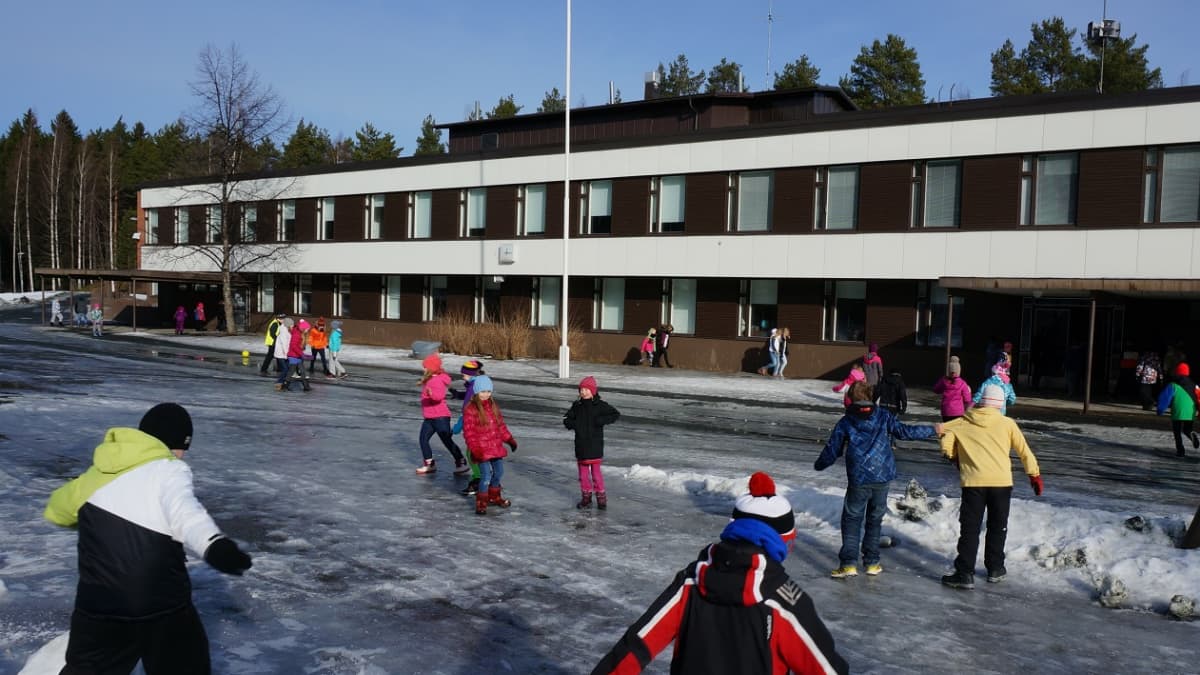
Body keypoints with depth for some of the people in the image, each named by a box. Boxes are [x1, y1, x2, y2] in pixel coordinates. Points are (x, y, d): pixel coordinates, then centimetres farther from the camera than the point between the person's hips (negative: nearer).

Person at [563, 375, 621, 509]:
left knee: (596, 470, -3)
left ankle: (601, 496, 8)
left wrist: (601, 420, -17)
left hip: (595, 444, -4)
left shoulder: (600, 405, -6)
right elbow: (567, 418, 16)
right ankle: (586, 496, 21)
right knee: (583, 470, 10)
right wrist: (572, 424, -5)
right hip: (580, 444, 4)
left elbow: (615, 414, -6)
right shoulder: (577, 406, 7)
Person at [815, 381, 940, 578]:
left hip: (858, 480, -2)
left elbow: (832, 449, 3)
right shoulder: (884, 416, 1)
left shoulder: (845, 422, -1)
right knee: (874, 520, 15)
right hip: (882, 477, 2)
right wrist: (933, 430, 11)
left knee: (852, 520, 6)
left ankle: (848, 564, -4)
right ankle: (872, 563, 19)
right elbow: (904, 432, -1)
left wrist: (819, 465, 22)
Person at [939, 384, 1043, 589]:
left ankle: (965, 574, 3)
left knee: (970, 528, 5)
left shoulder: (963, 423, 4)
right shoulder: (1007, 424, 5)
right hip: (1001, 482, 1)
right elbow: (1024, 452, 9)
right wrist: (1035, 475, 19)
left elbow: (946, 445, 2)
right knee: (997, 527, 18)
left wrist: (955, 458, 20)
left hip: (973, 481, -1)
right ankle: (995, 569, 28)